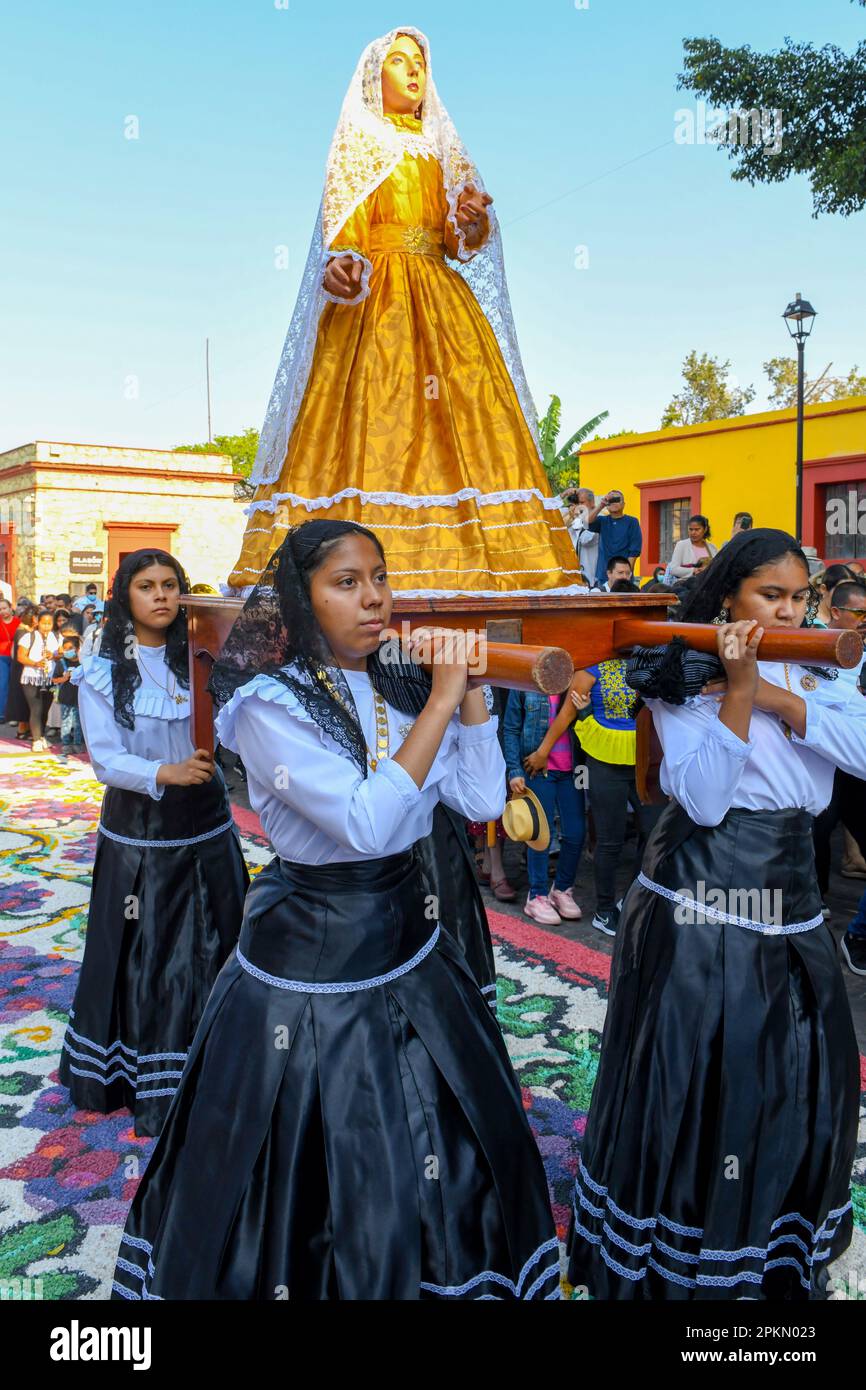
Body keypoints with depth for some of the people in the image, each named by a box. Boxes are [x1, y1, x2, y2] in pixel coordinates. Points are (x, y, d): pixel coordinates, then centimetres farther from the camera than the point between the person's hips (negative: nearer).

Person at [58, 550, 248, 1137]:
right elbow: (105, 757, -12)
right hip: (138, 833, -2)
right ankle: (140, 1079, 25)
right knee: (142, 957, 7)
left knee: (211, 951, 8)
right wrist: (168, 773, -29)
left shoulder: (200, 659, 3)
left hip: (206, 828, 2)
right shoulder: (102, 671, -3)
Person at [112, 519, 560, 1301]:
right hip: (313, 964, -6)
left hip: (411, 945, 6)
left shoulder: (402, 688, 1)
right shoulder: (272, 706, -17)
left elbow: (483, 802, -3)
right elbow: (367, 823, -28)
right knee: (319, 1175, 11)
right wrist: (439, 704, -24)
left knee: (447, 1156, 19)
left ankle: (444, 1275, 43)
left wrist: (470, 694, -11)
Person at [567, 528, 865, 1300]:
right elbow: (703, 800, -19)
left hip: (791, 904, 6)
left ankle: (780, 1249, 39)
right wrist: (739, 690, -24)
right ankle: (673, 1257, 25)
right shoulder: (686, 680, -8)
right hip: (699, 909, -5)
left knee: (802, 1081, 15)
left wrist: (776, 696, -18)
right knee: (691, 1081, 4)